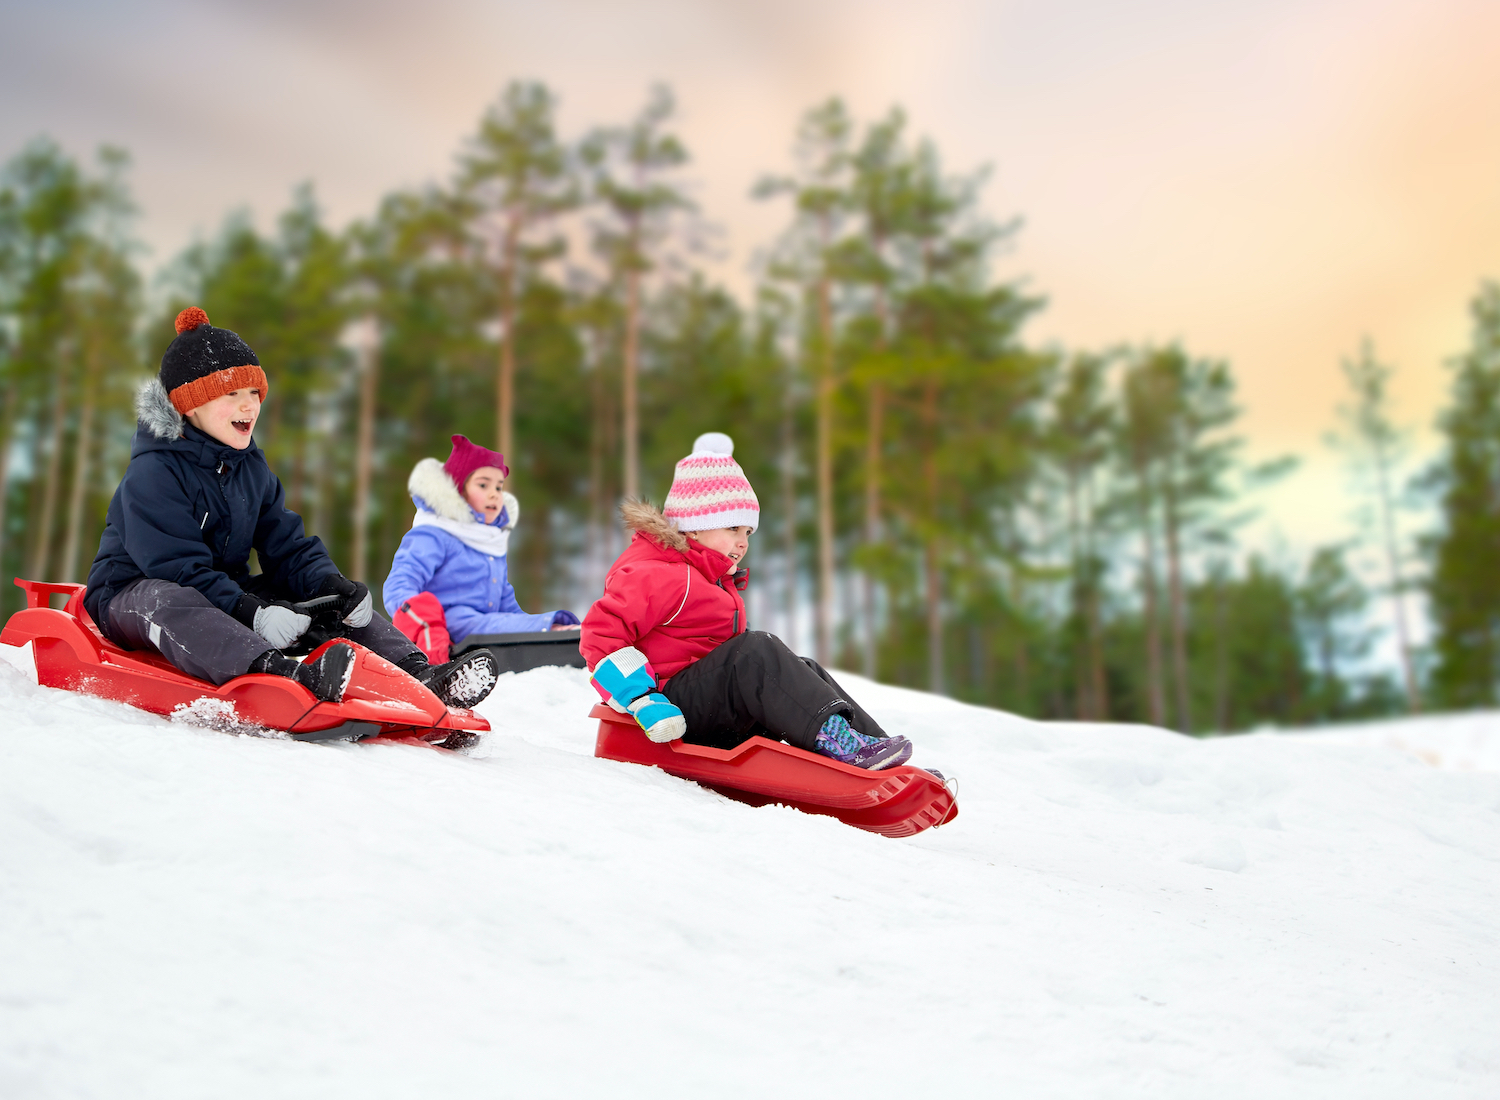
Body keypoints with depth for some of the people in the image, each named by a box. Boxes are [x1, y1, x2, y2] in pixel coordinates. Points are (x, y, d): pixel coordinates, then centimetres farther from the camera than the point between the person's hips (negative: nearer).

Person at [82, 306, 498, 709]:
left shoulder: (252, 467, 8)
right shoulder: (152, 472, -17)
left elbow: (287, 547, 4)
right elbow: (176, 566, -27)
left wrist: (332, 586, -18)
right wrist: (252, 614, -39)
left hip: (223, 590, 8)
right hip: (131, 595, -7)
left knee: (337, 600, -6)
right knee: (169, 602, -43)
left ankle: (418, 672, -25)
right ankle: (289, 676, -69)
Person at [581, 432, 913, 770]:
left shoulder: (718, 582, 23)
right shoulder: (656, 576, -12)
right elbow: (600, 633, -21)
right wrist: (641, 700, -29)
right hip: (676, 713, -10)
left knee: (806, 673, 0)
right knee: (758, 650, -27)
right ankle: (838, 742, -36)